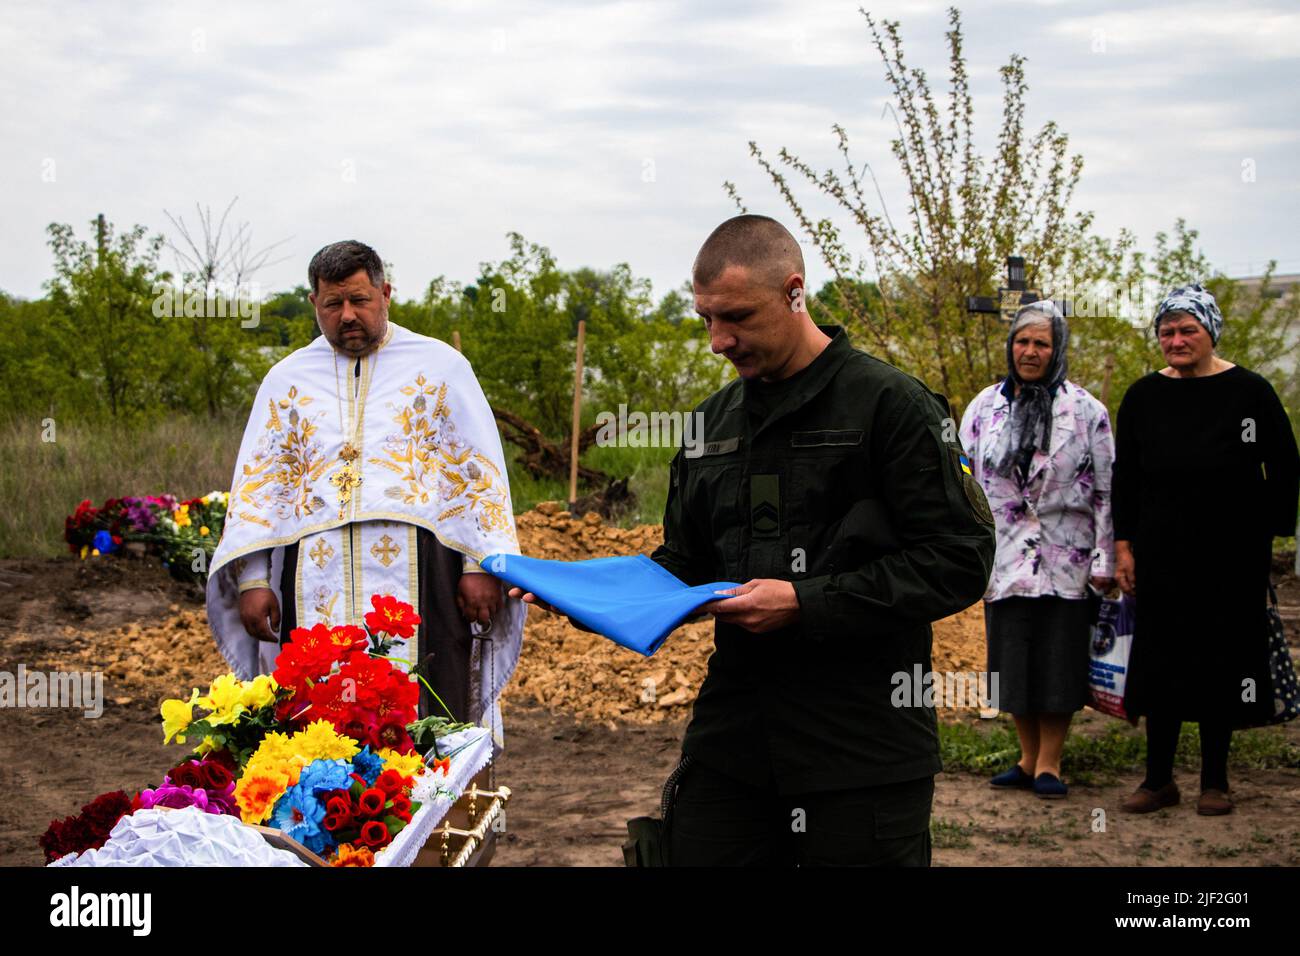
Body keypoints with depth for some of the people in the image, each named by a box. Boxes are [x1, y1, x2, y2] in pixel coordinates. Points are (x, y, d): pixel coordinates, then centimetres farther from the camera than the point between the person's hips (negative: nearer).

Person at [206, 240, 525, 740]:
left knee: (421, 719, -6)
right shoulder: (288, 379, 16)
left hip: (415, 573, -2)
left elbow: (477, 470, 5)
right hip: (317, 579, 2)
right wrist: (253, 578, 1)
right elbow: (258, 481, 13)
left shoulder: (439, 366, 9)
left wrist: (480, 564, -5)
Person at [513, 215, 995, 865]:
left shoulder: (890, 404, -7)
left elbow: (959, 561, -13)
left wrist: (806, 604, -19)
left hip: (862, 747, -5)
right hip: (732, 735, 6)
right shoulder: (714, 420, 14)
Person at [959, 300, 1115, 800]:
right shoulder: (984, 407, 8)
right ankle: (1028, 758, 20)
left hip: (1067, 562, -2)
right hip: (1006, 561, 3)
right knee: (1013, 660, 7)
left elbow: (1106, 490, 0)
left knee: (1059, 661, 1)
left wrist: (1104, 560, -5)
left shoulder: (1085, 410, 1)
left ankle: (1049, 763, 11)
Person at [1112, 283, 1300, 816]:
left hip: (1232, 556, -2)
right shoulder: (1143, 397, 4)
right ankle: (1158, 779, 15)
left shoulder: (1248, 392, -4)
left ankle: (1214, 781, 17)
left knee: (1222, 662, 5)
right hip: (1162, 555, 2)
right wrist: (1124, 545, 4)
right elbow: (1124, 477, 8)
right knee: (1161, 661, 5)